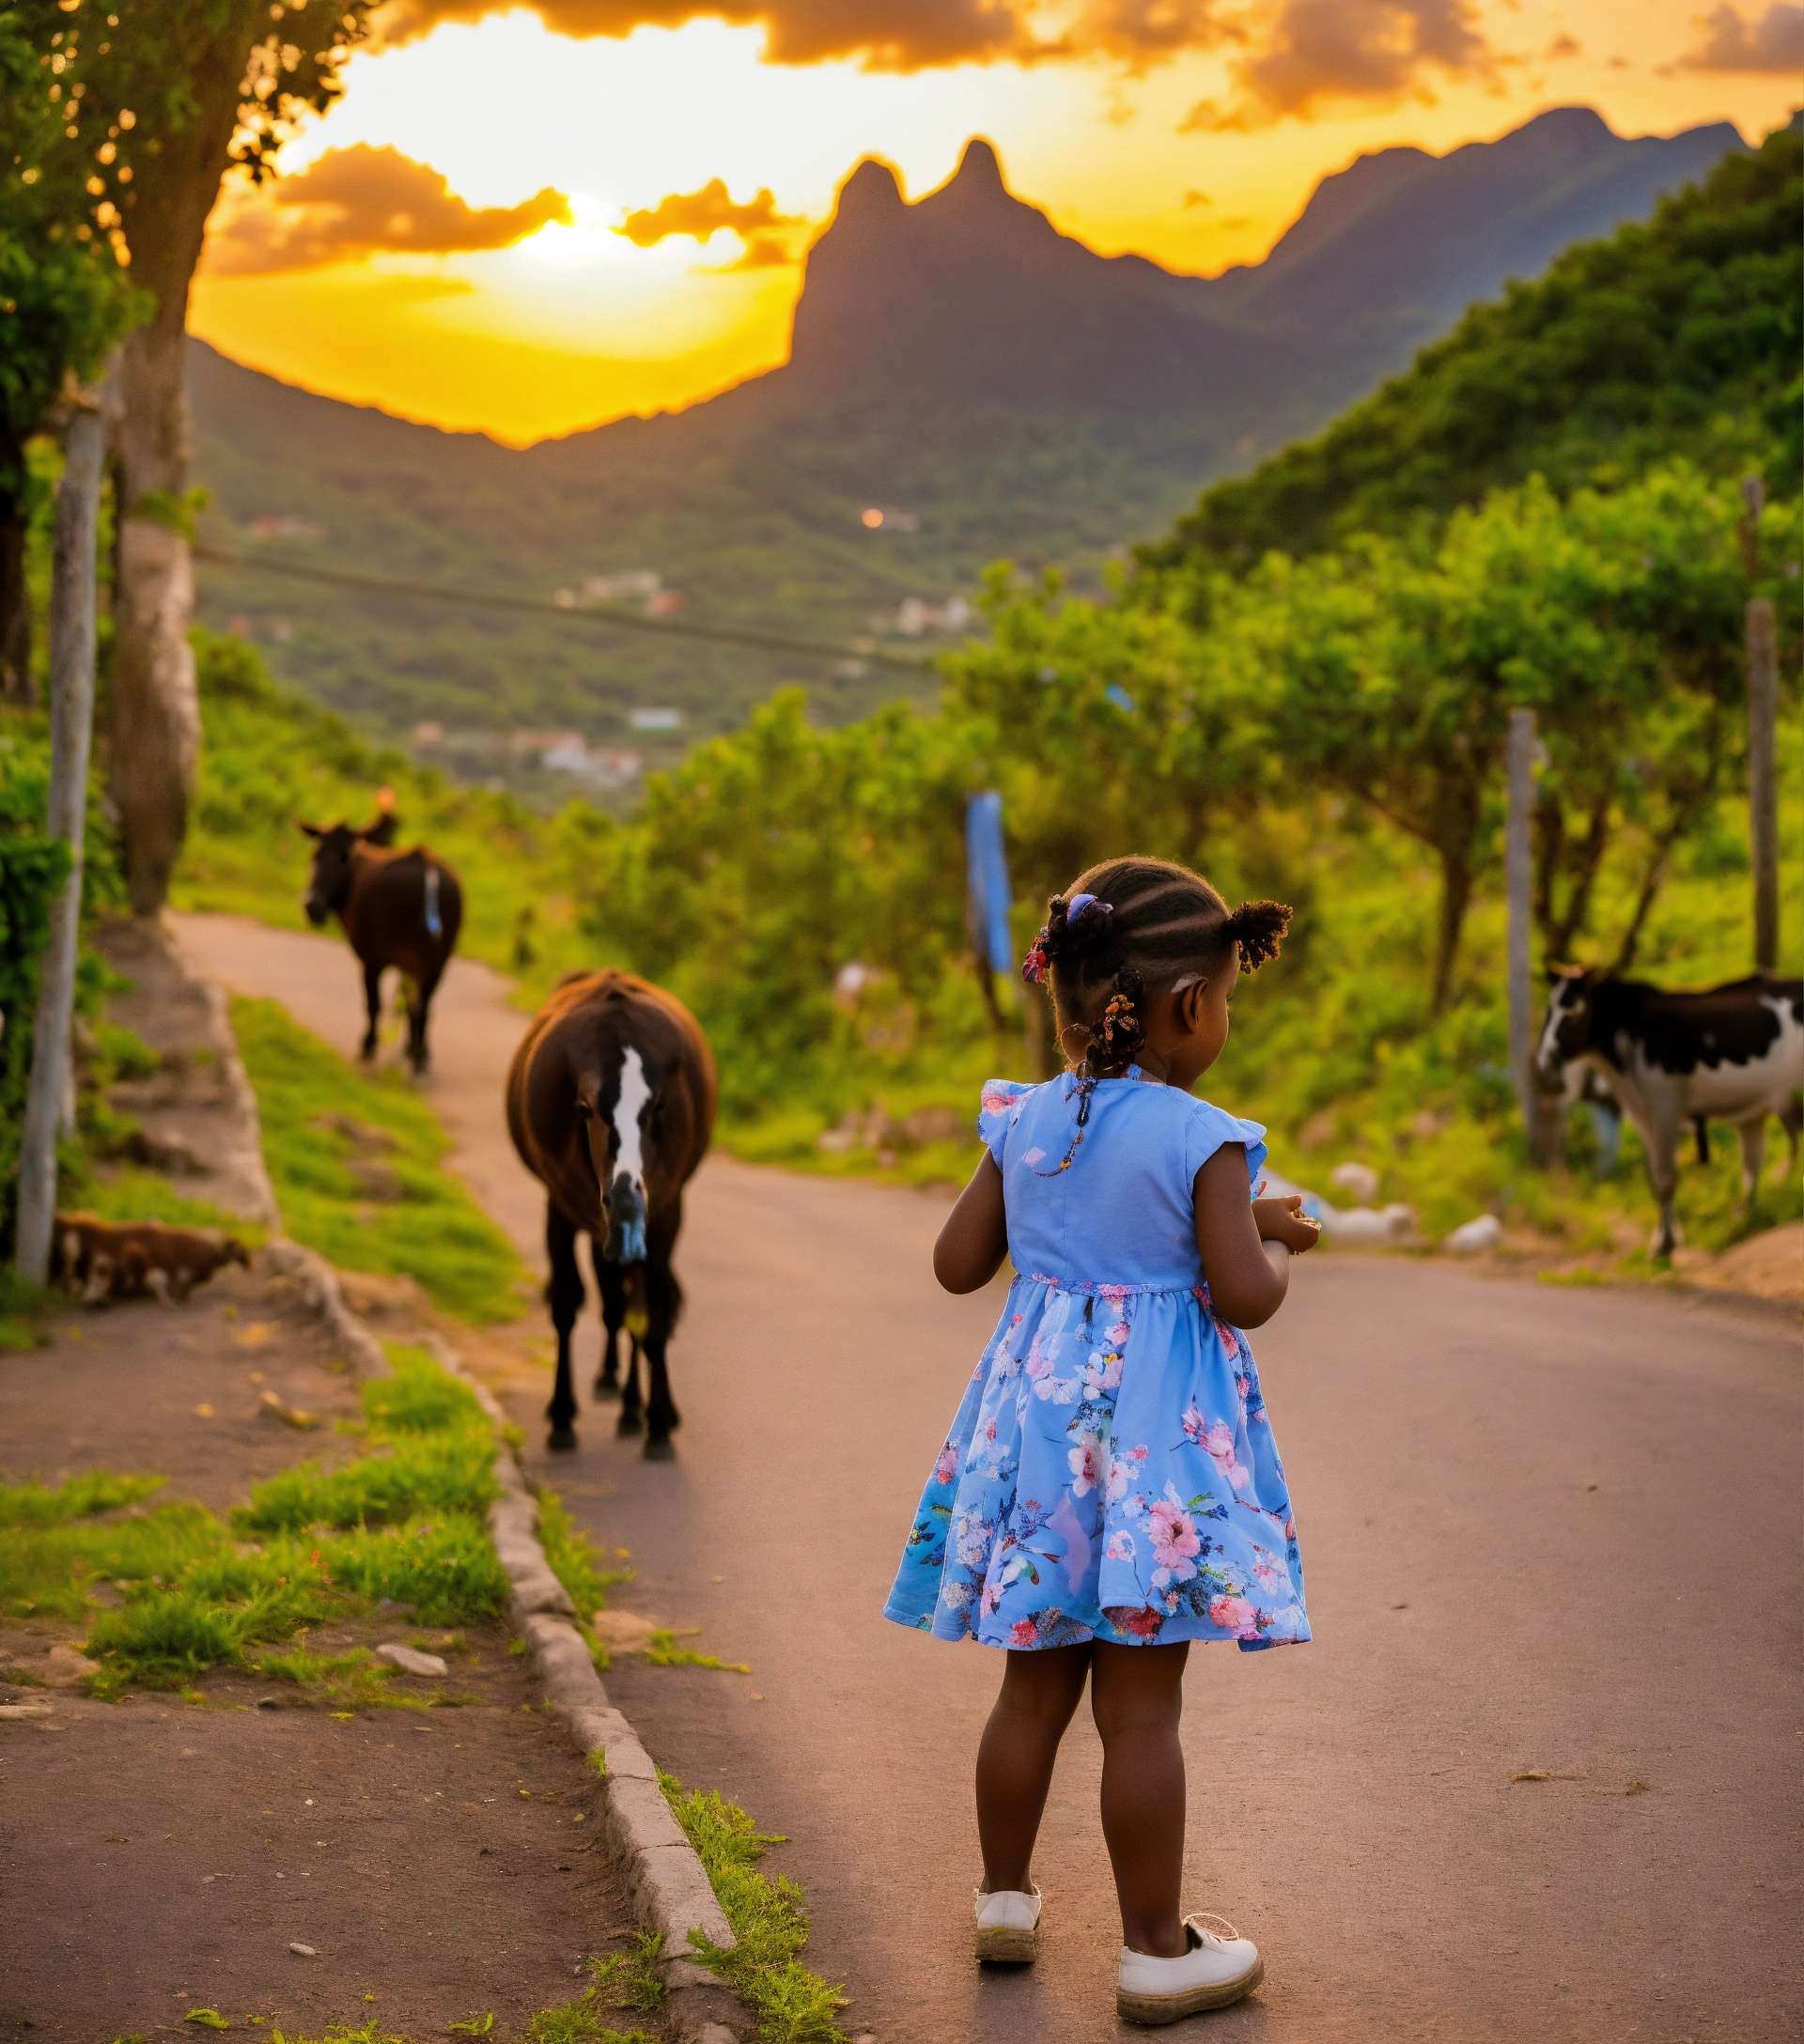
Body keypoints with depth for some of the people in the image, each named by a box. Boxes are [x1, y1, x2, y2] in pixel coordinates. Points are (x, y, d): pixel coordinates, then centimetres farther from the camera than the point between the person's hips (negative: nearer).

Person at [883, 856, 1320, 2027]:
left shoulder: (1024, 1122, 2)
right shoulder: (1203, 1141, -15)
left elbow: (958, 1263, 7)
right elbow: (1246, 1296, -17)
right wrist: (1275, 1242, 3)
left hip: (1036, 1411, 6)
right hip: (1155, 1436, -6)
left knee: (1037, 1683, 18)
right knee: (1143, 1705, 1)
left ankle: (1006, 1898, 30)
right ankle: (1158, 1952, 10)